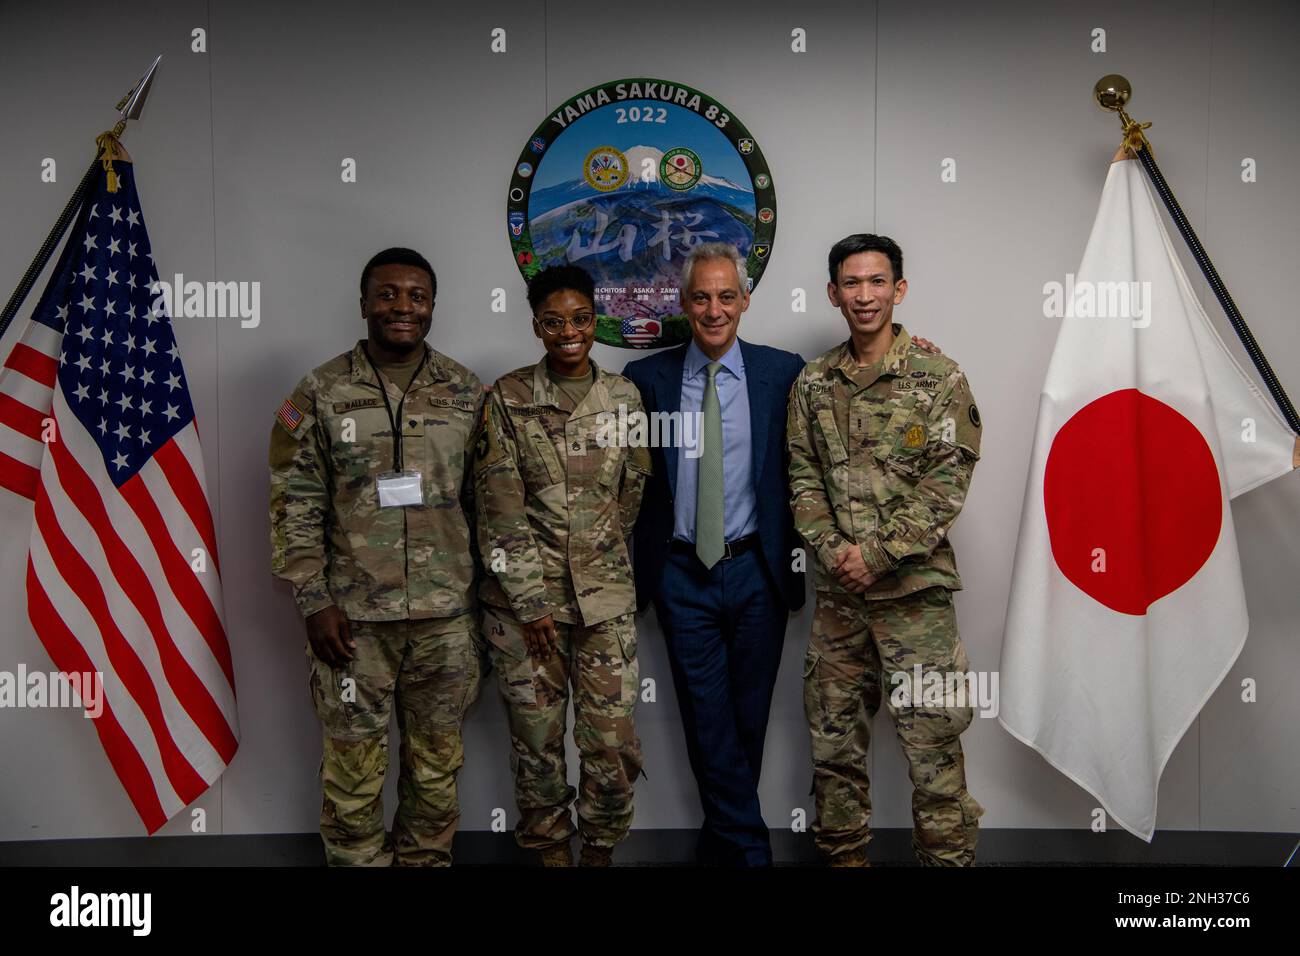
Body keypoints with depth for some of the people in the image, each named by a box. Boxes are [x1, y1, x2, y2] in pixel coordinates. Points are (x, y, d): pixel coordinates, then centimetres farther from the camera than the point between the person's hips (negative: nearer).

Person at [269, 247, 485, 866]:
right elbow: (293, 505, -2)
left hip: (446, 616, 2)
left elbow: (485, 499, 9)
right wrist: (314, 600, -7)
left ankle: (427, 859, 31)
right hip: (352, 617, -1)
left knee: (437, 763, 13)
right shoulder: (321, 393, -1)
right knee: (352, 769, 7)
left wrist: (486, 592, 7)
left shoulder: (466, 393, 5)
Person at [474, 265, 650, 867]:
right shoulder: (509, 398, -2)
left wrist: (599, 559, 11)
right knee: (536, 735, 7)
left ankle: (601, 849, 23)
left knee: (612, 739, 1)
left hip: (606, 596, 2)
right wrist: (529, 601, -10)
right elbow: (499, 508, -6)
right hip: (523, 597, -1)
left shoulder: (624, 397, 6)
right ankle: (551, 847, 26)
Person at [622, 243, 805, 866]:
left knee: (748, 716, 11)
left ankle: (722, 843, 30)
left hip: (756, 572, 1)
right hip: (681, 574, 0)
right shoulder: (647, 378, 1)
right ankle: (749, 849, 13)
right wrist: (636, 568, -1)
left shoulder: (783, 372, 0)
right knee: (708, 723, 2)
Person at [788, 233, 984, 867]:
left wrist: (877, 554, -14)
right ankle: (843, 851, 28)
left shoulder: (939, 378, -3)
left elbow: (947, 482, -9)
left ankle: (947, 856, 14)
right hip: (837, 590, 4)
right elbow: (803, 479, 7)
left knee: (932, 738, -1)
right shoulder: (812, 384, 9)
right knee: (834, 735, 12)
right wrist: (834, 551, -9)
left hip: (915, 586, -4)